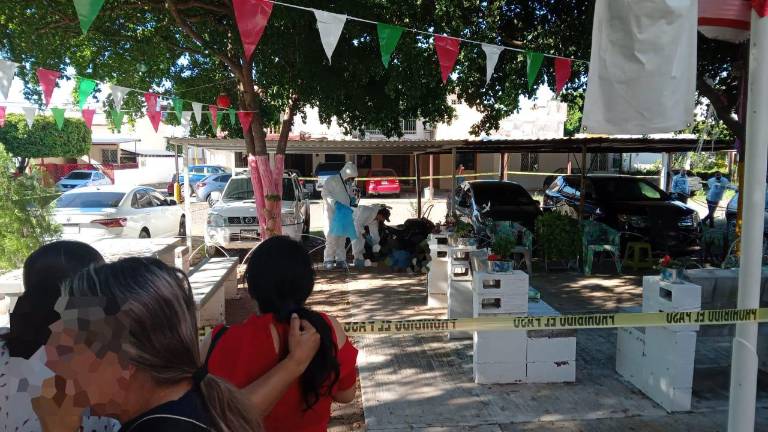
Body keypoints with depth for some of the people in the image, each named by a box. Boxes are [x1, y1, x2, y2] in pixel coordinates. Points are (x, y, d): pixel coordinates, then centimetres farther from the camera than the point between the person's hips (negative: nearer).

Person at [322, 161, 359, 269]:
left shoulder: (349, 183, 15)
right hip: (332, 213, -7)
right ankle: (328, 260, -4)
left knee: (342, 238, 8)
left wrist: (352, 199, 6)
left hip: (345, 214, 7)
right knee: (332, 237, -10)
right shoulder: (331, 180, -7)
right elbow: (325, 193, -13)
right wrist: (335, 202, -25)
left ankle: (340, 260, 14)